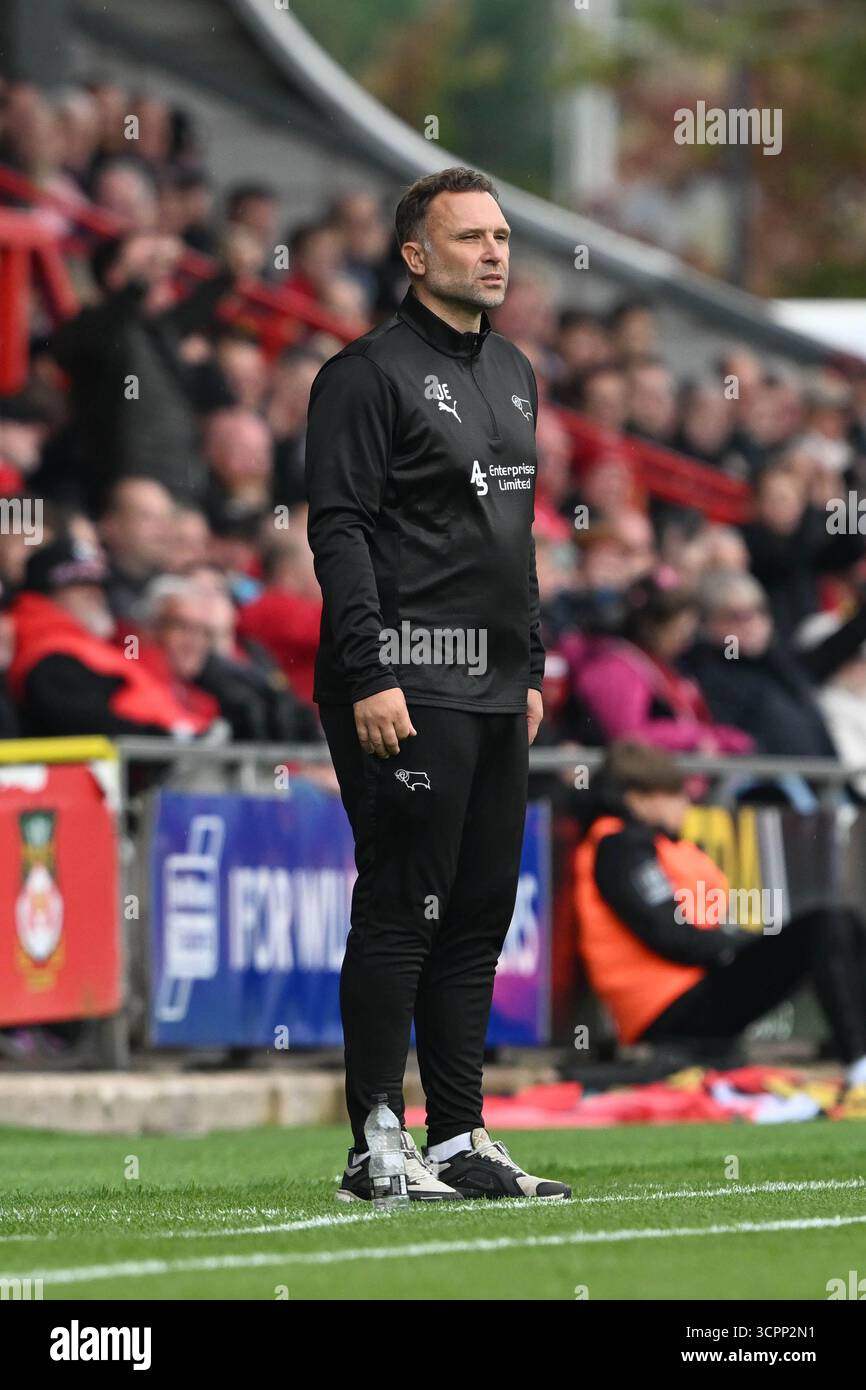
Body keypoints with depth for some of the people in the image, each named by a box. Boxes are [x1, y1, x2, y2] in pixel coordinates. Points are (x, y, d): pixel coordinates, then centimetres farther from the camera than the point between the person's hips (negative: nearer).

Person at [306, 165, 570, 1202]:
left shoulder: (513, 375, 18)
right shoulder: (372, 373, -8)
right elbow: (338, 531, -13)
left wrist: (531, 668, 21)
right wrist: (368, 676, -20)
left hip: (494, 693, 8)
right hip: (407, 694, -8)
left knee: (480, 914, 9)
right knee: (401, 914, -7)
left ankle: (461, 1140, 14)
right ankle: (376, 1151, -4)